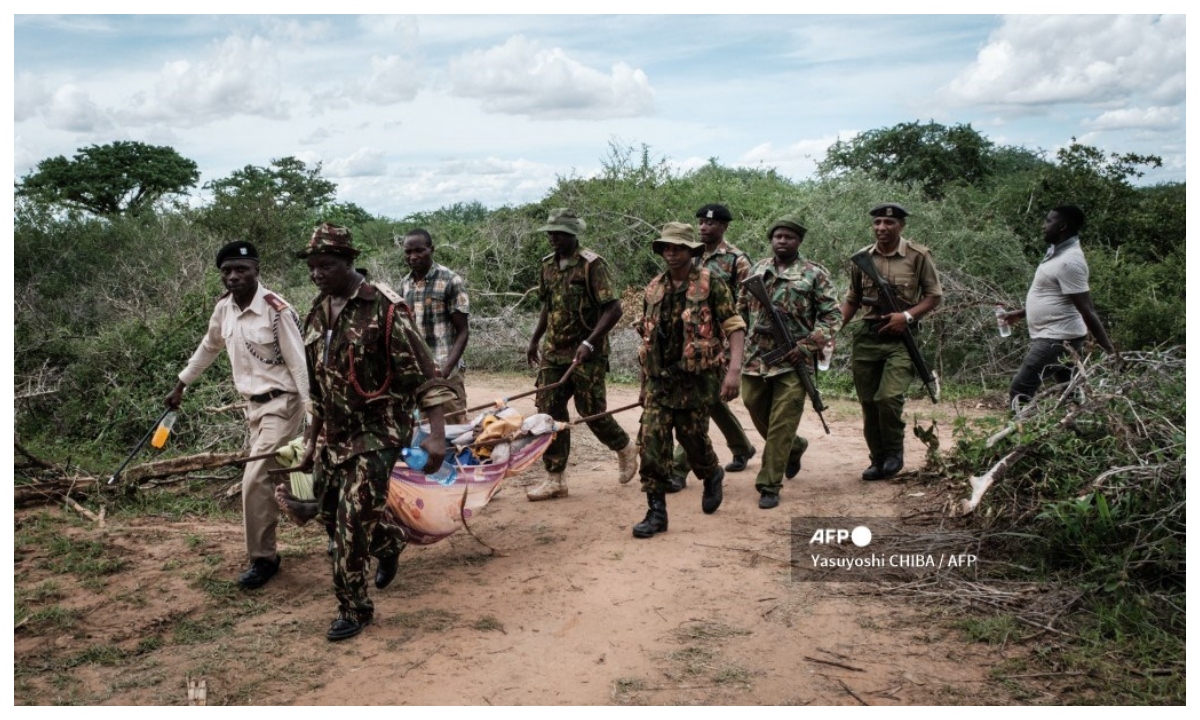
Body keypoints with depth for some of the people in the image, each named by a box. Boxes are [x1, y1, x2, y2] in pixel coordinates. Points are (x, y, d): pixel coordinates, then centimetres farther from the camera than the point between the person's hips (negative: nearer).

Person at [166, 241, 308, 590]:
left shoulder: (277, 310, -20)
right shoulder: (224, 308, 2)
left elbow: (300, 364, -19)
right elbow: (208, 347, 20)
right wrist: (180, 386, 27)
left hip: (281, 403, -7)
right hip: (253, 404, 7)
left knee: (254, 480, -11)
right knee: (274, 475, 13)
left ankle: (263, 558, 4)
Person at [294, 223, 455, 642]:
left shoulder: (383, 308, -16)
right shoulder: (318, 314, 7)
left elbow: (423, 375, -17)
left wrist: (437, 435, -25)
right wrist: (313, 442, 20)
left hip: (377, 432, -7)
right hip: (334, 433, 7)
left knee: (353, 518, -8)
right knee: (330, 513, 15)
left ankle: (353, 608, 10)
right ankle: (389, 543, 44)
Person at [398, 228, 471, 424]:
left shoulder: (450, 281, -7)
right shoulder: (404, 284, 9)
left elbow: (462, 332, -8)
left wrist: (446, 369, -19)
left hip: (444, 373, -5)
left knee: (453, 426, -1)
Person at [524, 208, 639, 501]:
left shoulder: (592, 265, -13)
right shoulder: (548, 265, 8)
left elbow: (613, 309, -18)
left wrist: (589, 343, -25)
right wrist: (534, 340, 16)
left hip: (586, 354, -6)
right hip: (553, 352, 6)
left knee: (591, 410, 1)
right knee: (549, 410, 2)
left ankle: (625, 449, 31)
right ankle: (555, 479, 10)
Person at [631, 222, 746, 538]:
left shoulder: (711, 284, -6)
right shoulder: (654, 289, 9)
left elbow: (735, 326, -9)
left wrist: (734, 369, -21)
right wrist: (645, 380, 17)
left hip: (697, 379, -4)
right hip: (659, 380, 4)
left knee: (693, 438, 7)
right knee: (651, 441, -6)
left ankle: (712, 476, 40)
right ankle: (656, 511, 1)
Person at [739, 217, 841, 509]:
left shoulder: (814, 274, -2)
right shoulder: (756, 269, 11)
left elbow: (831, 316, -3)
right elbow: (741, 308, 20)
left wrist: (806, 346, -14)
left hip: (791, 362, -5)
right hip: (755, 359, 5)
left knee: (781, 425, -5)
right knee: (758, 416, 15)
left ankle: (769, 486, 3)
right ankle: (794, 446, 43)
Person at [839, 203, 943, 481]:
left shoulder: (919, 255, -3)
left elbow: (934, 296, 1)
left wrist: (907, 316, -15)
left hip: (900, 338, -4)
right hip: (866, 338, 4)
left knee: (888, 398, -19)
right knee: (869, 403, 7)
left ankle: (894, 453, 5)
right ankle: (878, 460, 23)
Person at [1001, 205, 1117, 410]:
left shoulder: (1069, 261, -20)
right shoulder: (1058, 253, 11)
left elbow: (1086, 310, -23)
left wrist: (1108, 348, -21)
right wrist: (1020, 313, 29)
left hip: (1056, 339, -10)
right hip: (1053, 337, 10)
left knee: (1020, 391, -9)